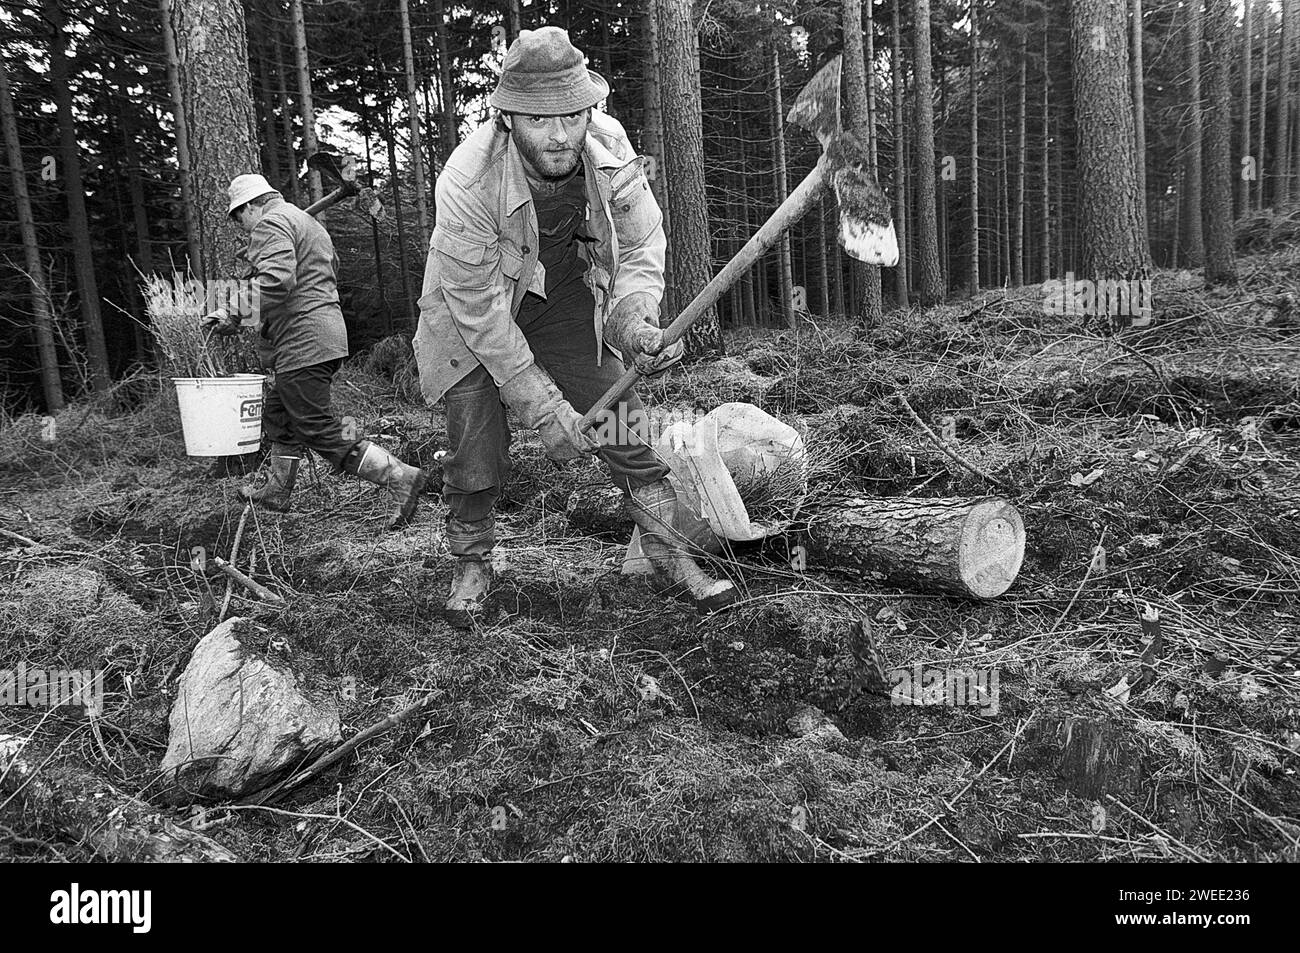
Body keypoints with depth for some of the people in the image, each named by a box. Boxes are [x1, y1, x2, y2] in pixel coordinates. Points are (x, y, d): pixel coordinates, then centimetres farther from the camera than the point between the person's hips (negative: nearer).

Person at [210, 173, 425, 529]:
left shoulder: (270, 224, -8)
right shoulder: (309, 223, 24)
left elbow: (276, 280, -24)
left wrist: (235, 317, -19)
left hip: (302, 344, -11)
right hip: (326, 333, 11)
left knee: (322, 433, -9)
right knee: (279, 415, 22)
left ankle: (400, 477, -13)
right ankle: (276, 493, 33)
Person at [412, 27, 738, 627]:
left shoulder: (610, 149, -22)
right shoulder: (466, 181, -33)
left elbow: (641, 244, -11)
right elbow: (480, 309, -29)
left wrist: (634, 318, -32)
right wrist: (543, 408, -28)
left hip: (569, 301, 3)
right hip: (474, 316, -3)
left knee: (628, 424, -2)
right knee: (474, 456, -3)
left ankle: (671, 559, 12)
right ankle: (471, 567, 24)